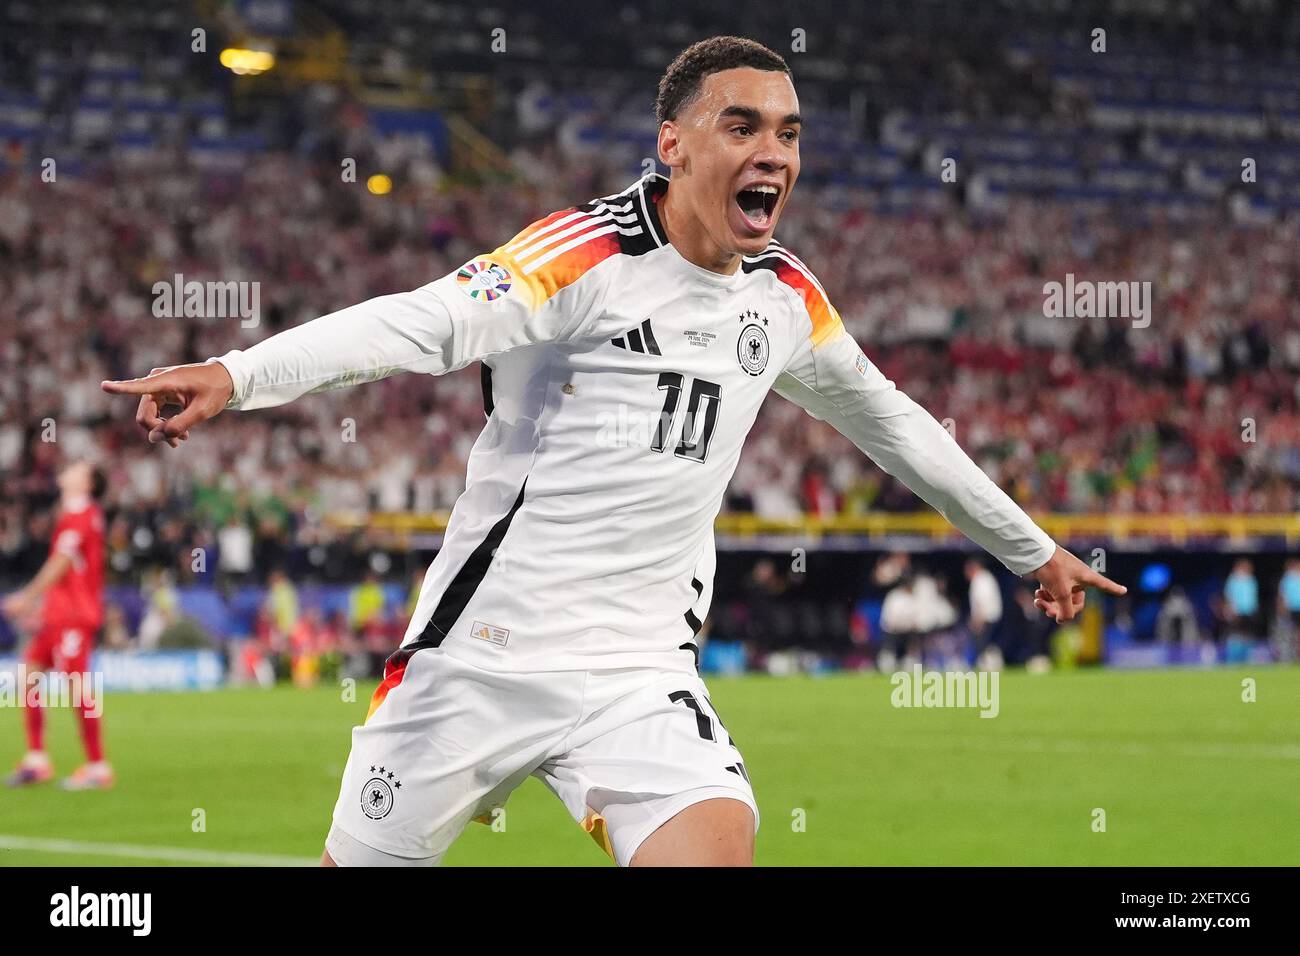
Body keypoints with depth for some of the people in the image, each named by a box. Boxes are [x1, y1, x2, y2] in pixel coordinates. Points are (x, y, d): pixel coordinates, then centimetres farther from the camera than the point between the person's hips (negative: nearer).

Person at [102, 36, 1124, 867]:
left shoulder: (787, 296, 7)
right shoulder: (589, 254, -13)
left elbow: (890, 421, 24)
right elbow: (424, 321, -28)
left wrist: (1033, 549, 32)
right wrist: (236, 373, -44)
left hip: (640, 671, 4)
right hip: (482, 651, -4)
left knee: (715, 843, -21)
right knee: (361, 861, 6)